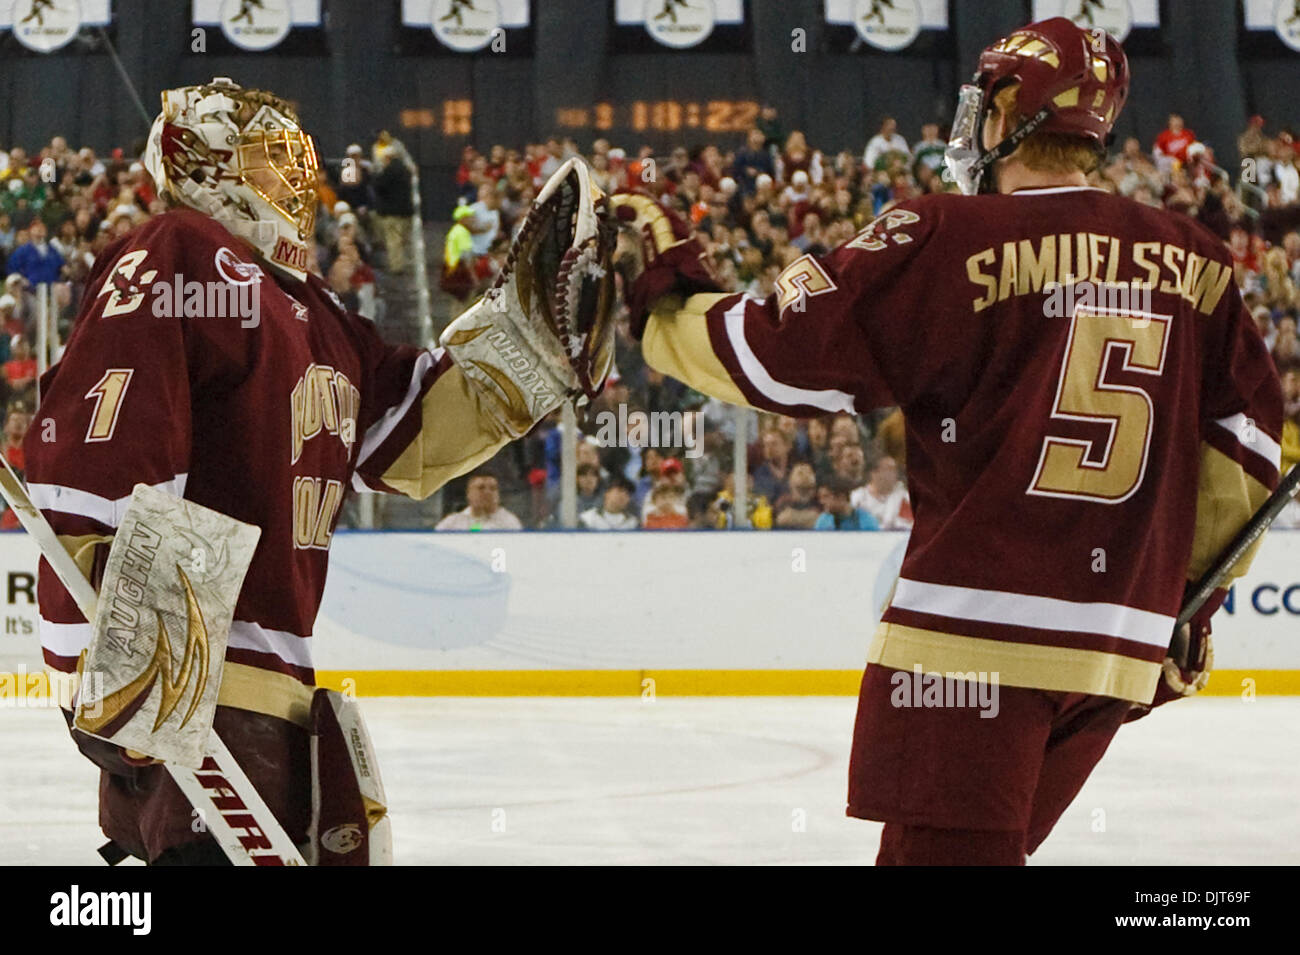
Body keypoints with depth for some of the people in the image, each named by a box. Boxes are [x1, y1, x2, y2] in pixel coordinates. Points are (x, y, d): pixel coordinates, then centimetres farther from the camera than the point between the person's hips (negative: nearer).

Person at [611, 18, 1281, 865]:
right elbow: (1245, 444, 11)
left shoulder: (946, 240, -8)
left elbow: (788, 360, -8)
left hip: (975, 629, -6)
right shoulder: (1194, 261, 8)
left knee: (939, 850, -7)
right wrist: (1194, 593, 22)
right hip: (1122, 648, 6)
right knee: (983, 845, 19)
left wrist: (664, 289, 9)